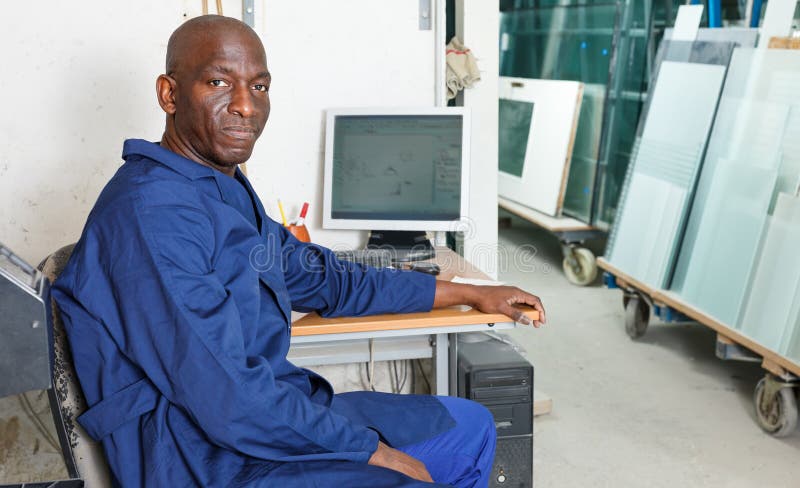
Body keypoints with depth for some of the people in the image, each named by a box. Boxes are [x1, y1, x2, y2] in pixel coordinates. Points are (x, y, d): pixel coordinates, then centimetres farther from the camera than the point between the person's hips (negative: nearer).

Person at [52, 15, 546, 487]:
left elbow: (323, 278, 22)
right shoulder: (152, 213, -21)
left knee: (471, 428, 15)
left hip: (274, 414, 10)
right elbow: (227, 401, -26)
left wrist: (471, 294, 23)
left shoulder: (228, 190, 12)